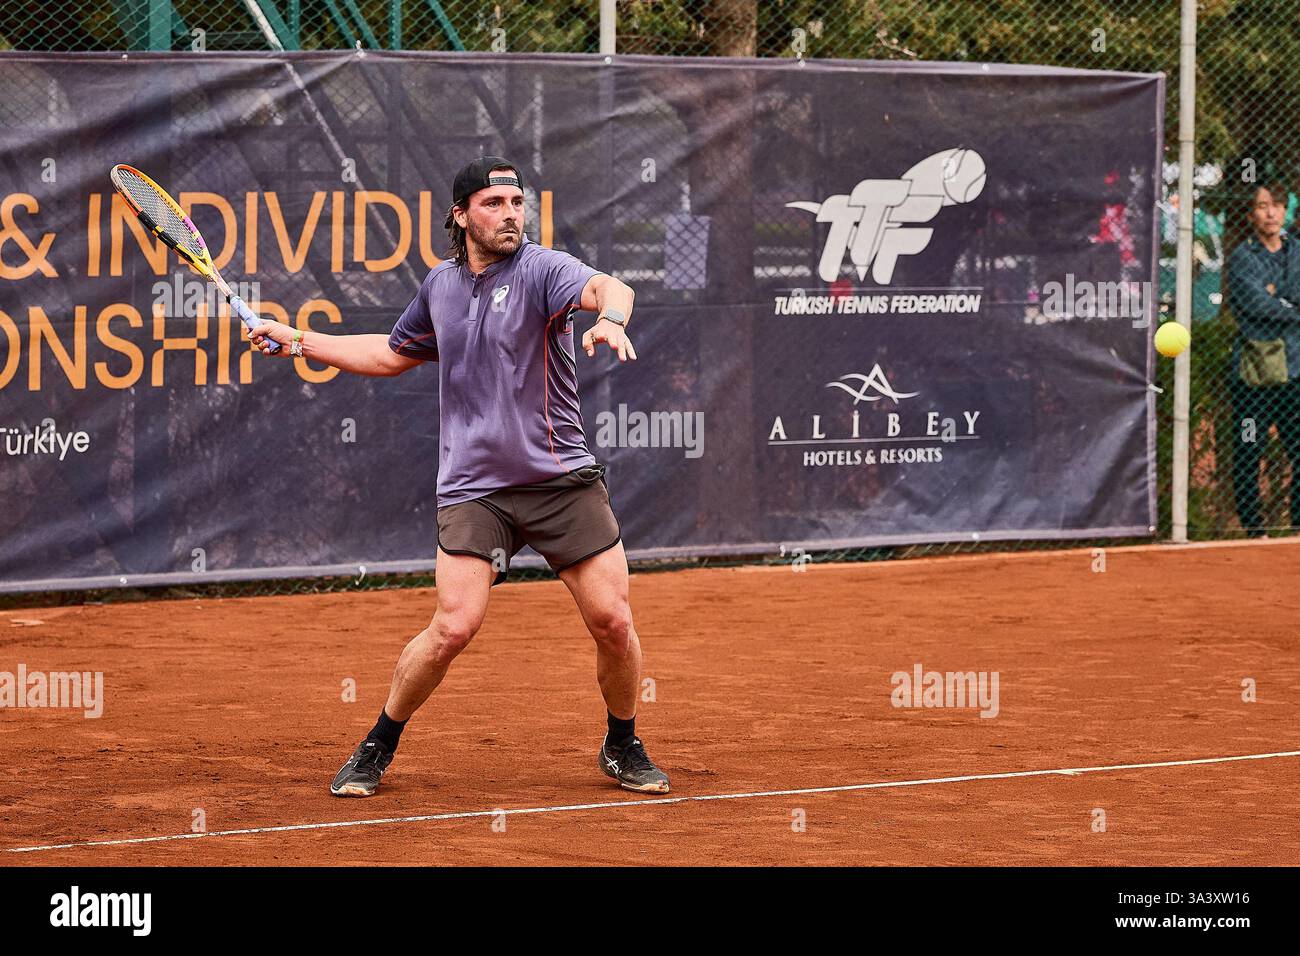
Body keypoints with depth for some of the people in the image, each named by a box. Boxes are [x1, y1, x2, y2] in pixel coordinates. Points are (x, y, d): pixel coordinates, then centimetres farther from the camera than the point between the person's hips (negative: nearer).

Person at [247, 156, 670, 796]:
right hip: (473, 488, 2)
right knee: (453, 627, -13)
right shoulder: (440, 285, 10)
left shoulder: (542, 269, -5)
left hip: (563, 480, -2)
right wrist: (299, 342, 25)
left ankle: (623, 748, 20)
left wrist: (610, 318, -52)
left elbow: (606, 288, -28)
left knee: (613, 622, -5)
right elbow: (395, 354, 30)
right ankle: (377, 749, 7)